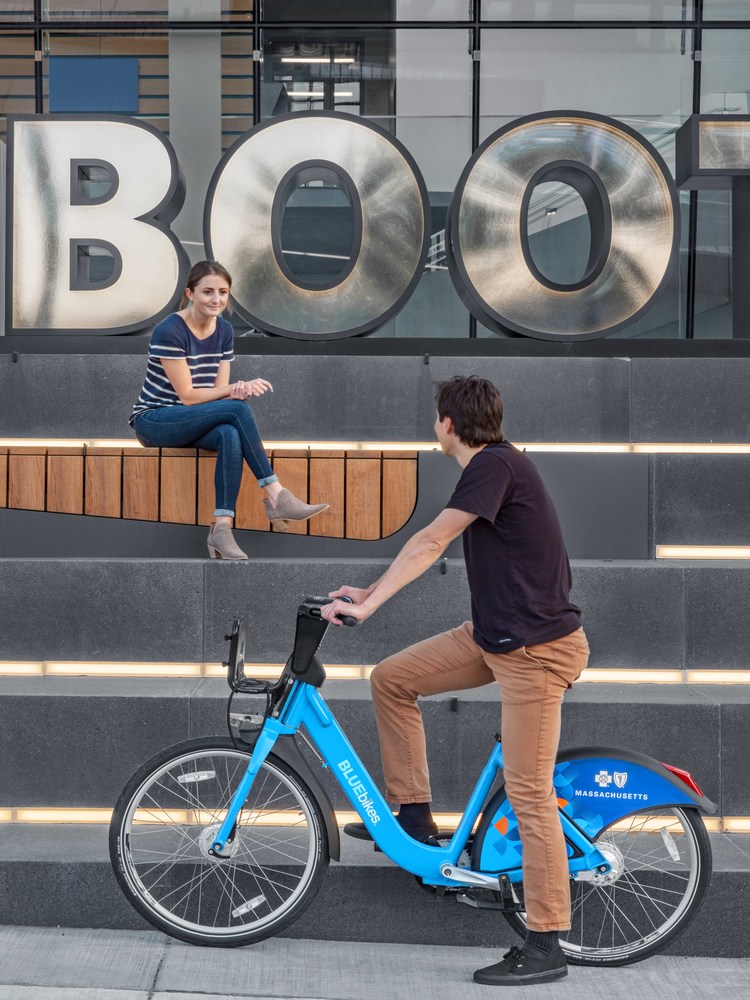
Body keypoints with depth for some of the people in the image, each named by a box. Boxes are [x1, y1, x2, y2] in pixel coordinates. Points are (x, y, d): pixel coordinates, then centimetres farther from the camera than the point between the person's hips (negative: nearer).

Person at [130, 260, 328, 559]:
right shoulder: (169, 332, -18)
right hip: (153, 421, -6)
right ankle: (275, 495, -27)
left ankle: (221, 527, -38)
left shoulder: (224, 330, 4)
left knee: (231, 436, -31)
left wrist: (237, 391, -24)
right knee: (238, 409, -29)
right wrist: (238, 390, -25)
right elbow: (187, 396, -19)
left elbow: (219, 389, 0)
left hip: (189, 422, 6)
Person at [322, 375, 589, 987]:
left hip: (538, 648, -9)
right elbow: (434, 548, 19)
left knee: (529, 792, -7)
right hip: (494, 636, 10)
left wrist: (368, 604, -17)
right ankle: (413, 813, 17)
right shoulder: (488, 468, 14)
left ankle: (546, 947, 1)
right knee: (392, 678, 7)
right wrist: (371, 595, 17)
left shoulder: (498, 464, -16)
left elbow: (427, 543, -19)